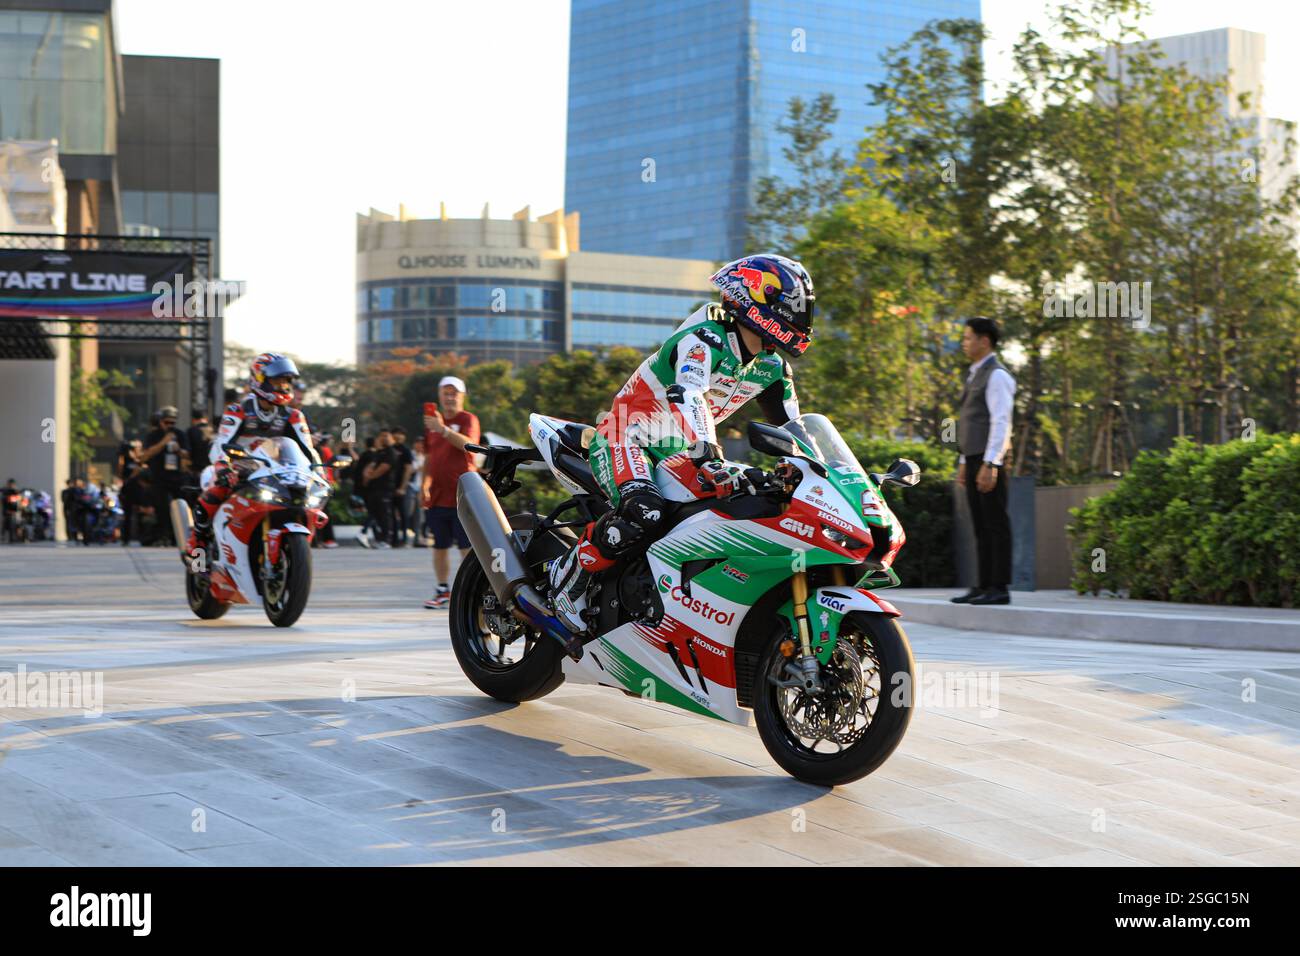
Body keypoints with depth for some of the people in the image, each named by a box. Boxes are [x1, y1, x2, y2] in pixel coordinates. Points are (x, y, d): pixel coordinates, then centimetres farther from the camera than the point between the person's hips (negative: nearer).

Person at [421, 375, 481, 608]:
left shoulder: (468, 419, -3)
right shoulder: (432, 420, 16)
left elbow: (468, 444, -24)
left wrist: (444, 429, -37)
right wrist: (425, 484, 13)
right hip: (437, 497, 5)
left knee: (467, 546, -4)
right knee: (440, 546, 8)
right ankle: (443, 590, 16)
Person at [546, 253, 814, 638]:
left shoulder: (771, 367, 4)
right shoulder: (704, 340, -23)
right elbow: (687, 397, -40)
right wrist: (710, 460, -54)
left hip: (676, 453, 9)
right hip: (627, 437, -9)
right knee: (644, 513, -35)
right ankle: (567, 580, -16)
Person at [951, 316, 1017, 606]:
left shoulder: (997, 376, -10)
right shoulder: (976, 375, 20)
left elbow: (1001, 423, -18)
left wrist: (990, 465, -24)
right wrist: (964, 462, 20)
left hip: (989, 461, -10)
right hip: (973, 459, 10)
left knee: (996, 523, -7)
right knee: (980, 526, 9)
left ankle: (999, 588, -7)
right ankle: (984, 587, 10)